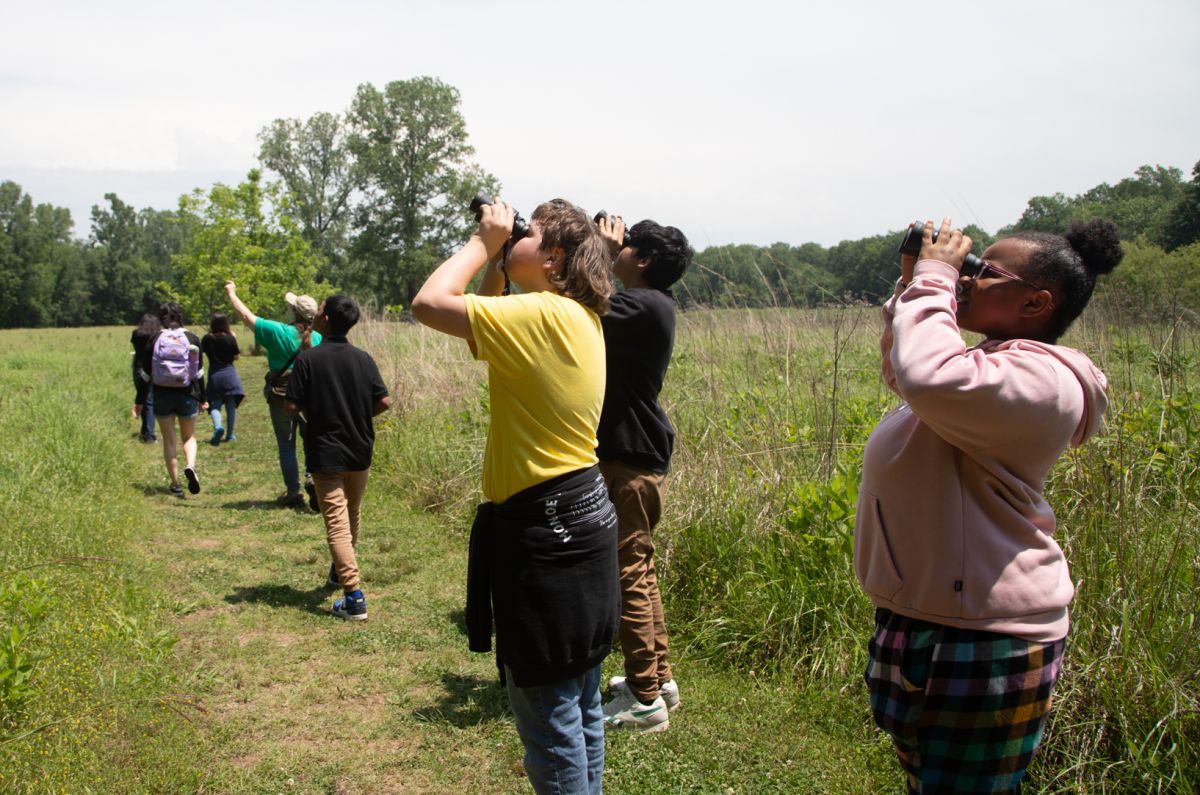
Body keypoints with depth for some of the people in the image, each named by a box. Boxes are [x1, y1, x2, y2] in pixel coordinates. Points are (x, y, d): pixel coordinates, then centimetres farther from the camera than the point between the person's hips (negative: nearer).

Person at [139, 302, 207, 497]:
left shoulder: (154, 340, -2)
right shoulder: (192, 339, -1)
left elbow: (145, 372, 0)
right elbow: (199, 372, 1)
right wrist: (202, 399, 10)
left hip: (162, 396, 0)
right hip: (187, 395, 0)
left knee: (169, 440, 10)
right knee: (189, 437, 15)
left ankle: (175, 484, 10)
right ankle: (190, 466, -15)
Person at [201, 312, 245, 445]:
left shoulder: (207, 338, -4)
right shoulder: (230, 338, -9)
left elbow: (202, 351, 12)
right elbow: (236, 357, -2)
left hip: (214, 374, 1)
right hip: (229, 373, -1)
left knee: (215, 404, 3)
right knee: (231, 405, 7)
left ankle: (218, 426, -25)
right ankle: (229, 434, 11)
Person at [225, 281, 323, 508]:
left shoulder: (278, 332, -12)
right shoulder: (317, 338, -2)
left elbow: (246, 316, -3)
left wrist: (231, 292, 12)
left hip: (281, 398, -2)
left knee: (287, 447, 8)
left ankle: (294, 493, 14)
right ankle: (313, 477, -12)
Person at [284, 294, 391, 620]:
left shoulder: (308, 359, -12)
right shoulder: (363, 358, -1)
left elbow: (291, 406, -13)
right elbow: (384, 402, -4)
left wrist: (311, 407, 8)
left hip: (326, 455, -5)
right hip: (360, 452, 5)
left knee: (337, 524, -5)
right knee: (352, 516, 23)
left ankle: (354, 596, -12)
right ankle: (341, 570, 43)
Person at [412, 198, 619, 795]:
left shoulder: (542, 315, -18)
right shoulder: (580, 318, 10)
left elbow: (429, 303, -21)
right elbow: (483, 326, 23)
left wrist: (484, 242, -8)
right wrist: (495, 261, 12)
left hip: (543, 528, -10)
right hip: (584, 514, 10)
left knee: (545, 707, 3)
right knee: (579, 699, 21)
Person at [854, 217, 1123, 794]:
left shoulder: (1038, 382, -19)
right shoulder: (988, 366, 15)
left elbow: (929, 379, -38)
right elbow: (900, 369, 32)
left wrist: (933, 278, -21)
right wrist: (912, 285, 16)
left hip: (981, 645, -11)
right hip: (924, 623, 11)